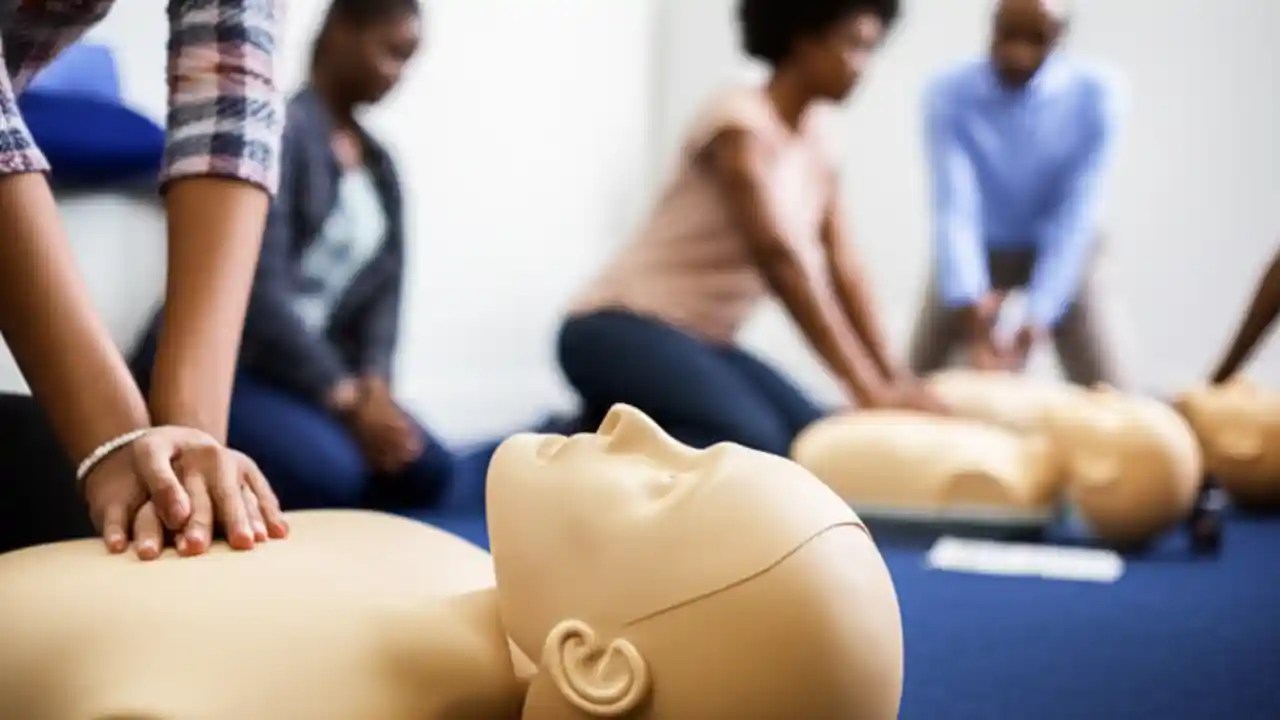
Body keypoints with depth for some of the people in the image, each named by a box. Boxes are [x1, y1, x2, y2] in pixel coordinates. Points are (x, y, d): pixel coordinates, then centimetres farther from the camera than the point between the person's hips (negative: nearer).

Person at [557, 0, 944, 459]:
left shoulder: (814, 133, 9)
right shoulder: (740, 125, -16)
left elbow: (841, 266, 5)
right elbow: (781, 261, -25)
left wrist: (889, 375, -5)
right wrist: (867, 389, -29)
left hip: (704, 342, 9)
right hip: (625, 330, -9)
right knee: (753, 441, -30)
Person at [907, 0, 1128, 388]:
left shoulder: (1095, 94, -23)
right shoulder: (949, 93, -23)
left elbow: (1075, 215, -27)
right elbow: (953, 209, -31)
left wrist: (1037, 318, -37)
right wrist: (971, 305, -46)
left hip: (1058, 252, 0)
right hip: (975, 249, 0)